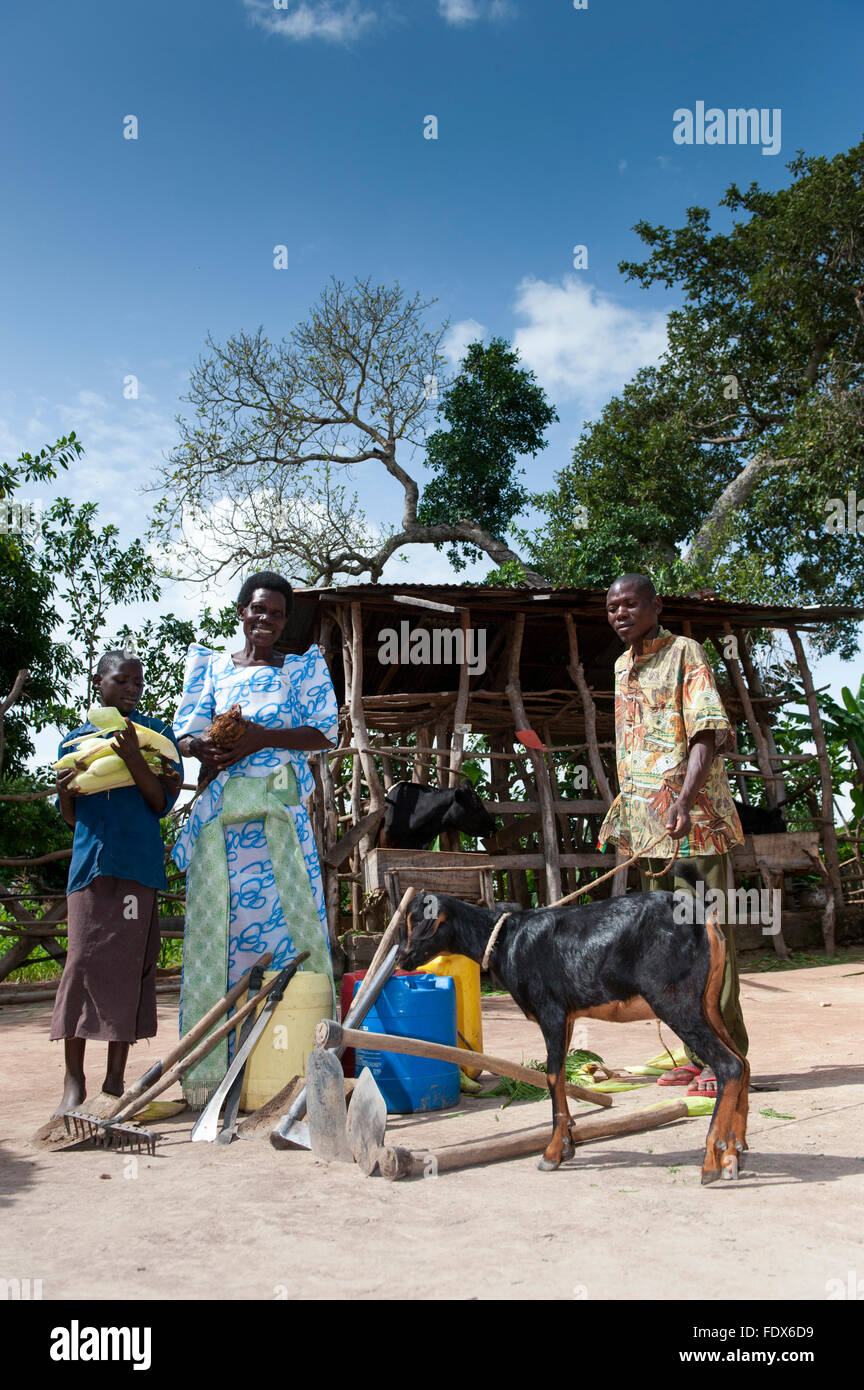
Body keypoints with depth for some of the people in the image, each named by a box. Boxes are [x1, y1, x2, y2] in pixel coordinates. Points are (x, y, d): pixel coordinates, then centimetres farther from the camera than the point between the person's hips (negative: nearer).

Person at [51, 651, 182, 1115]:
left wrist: (133, 759, -14)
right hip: (89, 862, 1)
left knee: (129, 963, -1)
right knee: (83, 959, -5)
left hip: (137, 863, -1)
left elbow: (162, 803, 1)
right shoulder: (76, 740, 15)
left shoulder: (154, 732, 10)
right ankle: (74, 1080, 2)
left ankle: (116, 1077, 8)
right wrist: (65, 792, -4)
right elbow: (70, 818, 18)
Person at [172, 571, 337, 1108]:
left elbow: (325, 731, 2)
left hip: (281, 808, -1)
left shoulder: (304, 667, 14)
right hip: (221, 811, 2)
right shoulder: (212, 666, 18)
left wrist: (263, 736, -13)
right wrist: (207, 747, -14)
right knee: (217, 920, -3)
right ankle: (210, 1068, 2)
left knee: (287, 917, -7)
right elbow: (187, 734, 10)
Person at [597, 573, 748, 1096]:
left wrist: (685, 799, -28)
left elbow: (708, 732, -15)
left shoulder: (685, 652, -3)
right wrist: (624, 810, 18)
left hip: (693, 817, -8)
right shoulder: (623, 667, 18)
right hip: (647, 822, 8)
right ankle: (698, 1053, 20)